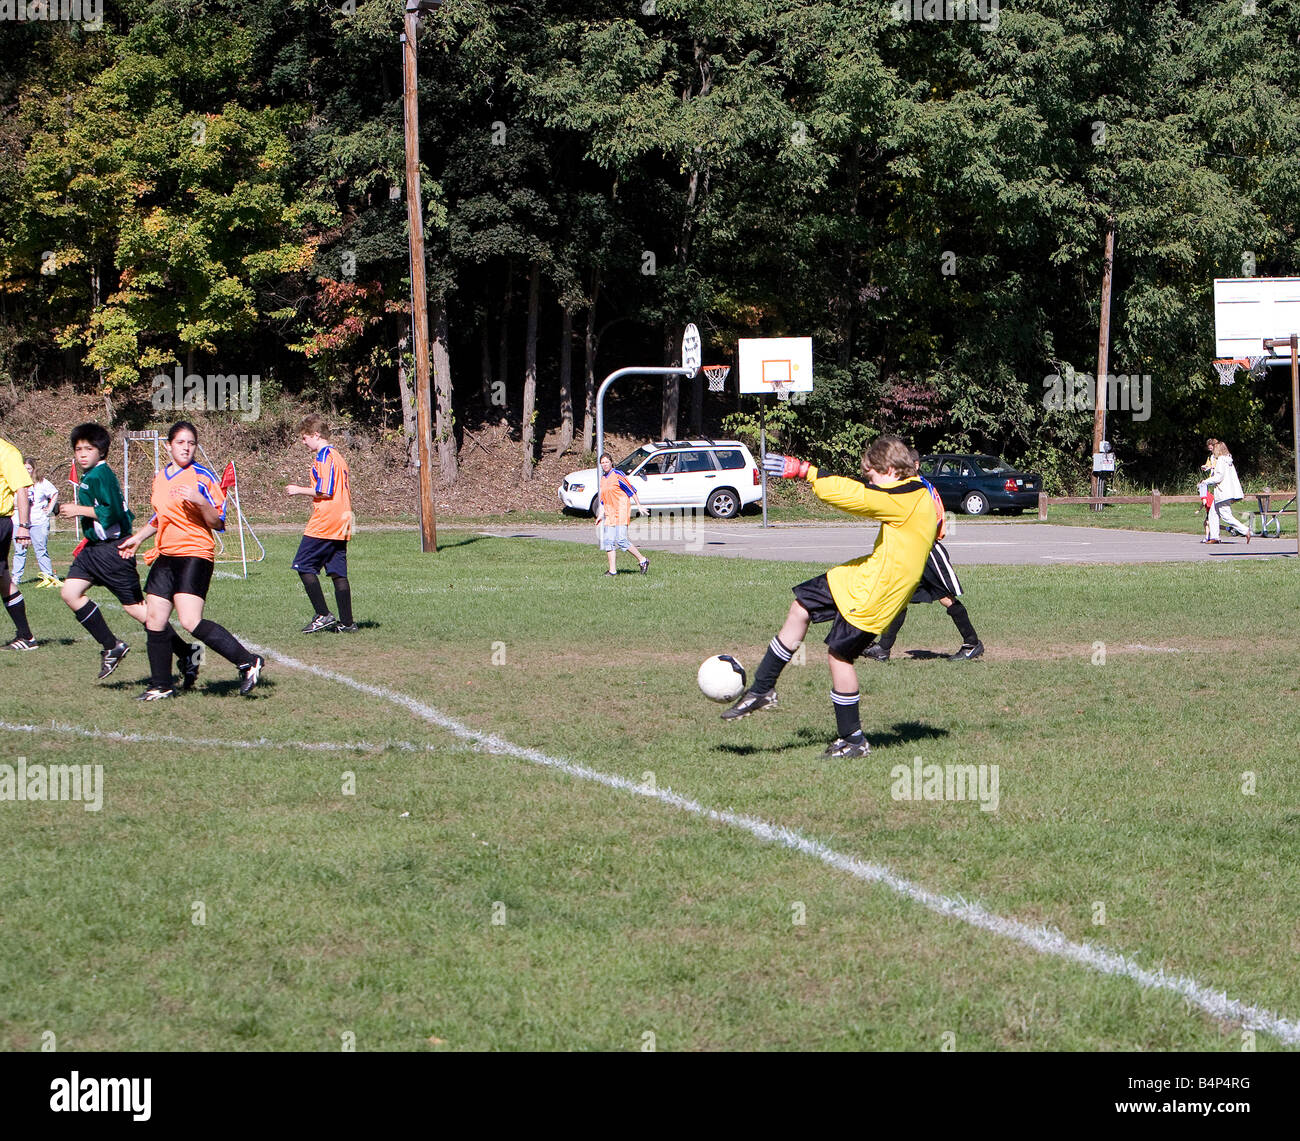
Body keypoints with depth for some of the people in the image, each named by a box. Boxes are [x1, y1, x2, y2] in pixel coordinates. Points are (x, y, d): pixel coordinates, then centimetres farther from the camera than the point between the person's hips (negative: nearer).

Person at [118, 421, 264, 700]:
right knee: (154, 621, 6)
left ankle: (248, 662, -15)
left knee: (191, 622, -21)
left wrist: (200, 501, -24)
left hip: (195, 554, -8)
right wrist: (137, 538, 30)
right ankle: (161, 686, 17)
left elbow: (218, 523, -9)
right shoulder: (161, 478, 14)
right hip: (166, 556, 8)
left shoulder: (203, 476, -7)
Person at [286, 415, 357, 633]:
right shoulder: (337, 456, 18)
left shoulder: (324, 457, -11)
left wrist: (299, 490, -6)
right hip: (340, 524, 9)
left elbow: (324, 491, -18)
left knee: (304, 566, -2)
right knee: (338, 572, 7)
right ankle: (346, 622, 3)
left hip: (323, 525, -9)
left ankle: (323, 615, -6)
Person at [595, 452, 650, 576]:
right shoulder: (602, 479, 15)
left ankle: (642, 560, -1)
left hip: (621, 512, -8)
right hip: (609, 514, 8)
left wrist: (639, 506, -6)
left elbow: (631, 491, -5)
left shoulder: (617, 475, -8)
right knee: (608, 540, 1)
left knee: (621, 540, -15)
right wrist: (600, 515, 17)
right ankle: (612, 570, 4)